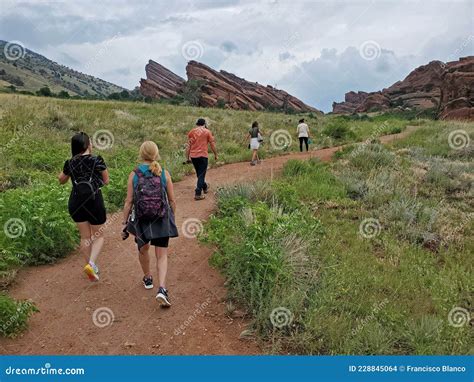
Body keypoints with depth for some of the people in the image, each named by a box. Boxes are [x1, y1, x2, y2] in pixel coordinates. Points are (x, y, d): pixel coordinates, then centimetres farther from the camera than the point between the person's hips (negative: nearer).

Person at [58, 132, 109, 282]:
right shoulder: (97, 160, -9)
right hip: (94, 201, -3)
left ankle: (92, 269, 19)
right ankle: (91, 263, -11)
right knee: (98, 236, 11)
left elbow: (61, 180, 18)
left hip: (76, 203, 4)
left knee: (85, 237, 14)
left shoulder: (70, 163, 3)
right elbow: (106, 181, 0)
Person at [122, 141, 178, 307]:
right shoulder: (164, 174, -6)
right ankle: (162, 289, -11)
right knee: (162, 256, 7)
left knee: (143, 250, 26)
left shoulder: (134, 175, -7)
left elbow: (129, 202, -7)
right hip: (162, 220, -1)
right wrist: (172, 218, 14)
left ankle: (148, 279, 46)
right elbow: (172, 200, -2)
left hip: (141, 221, 1)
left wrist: (125, 223, 2)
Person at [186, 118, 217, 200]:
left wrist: (187, 157, 12)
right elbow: (212, 144, 0)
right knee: (201, 175, 0)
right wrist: (215, 154, 12)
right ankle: (198, 194, -7)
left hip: (193, 156, 4)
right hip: (203, 156, -4)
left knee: (199, 174, 21)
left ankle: (205, 187, 41)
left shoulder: (191, 132, 7)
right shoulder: (207, 132, -1)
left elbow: (188, 146, 7)